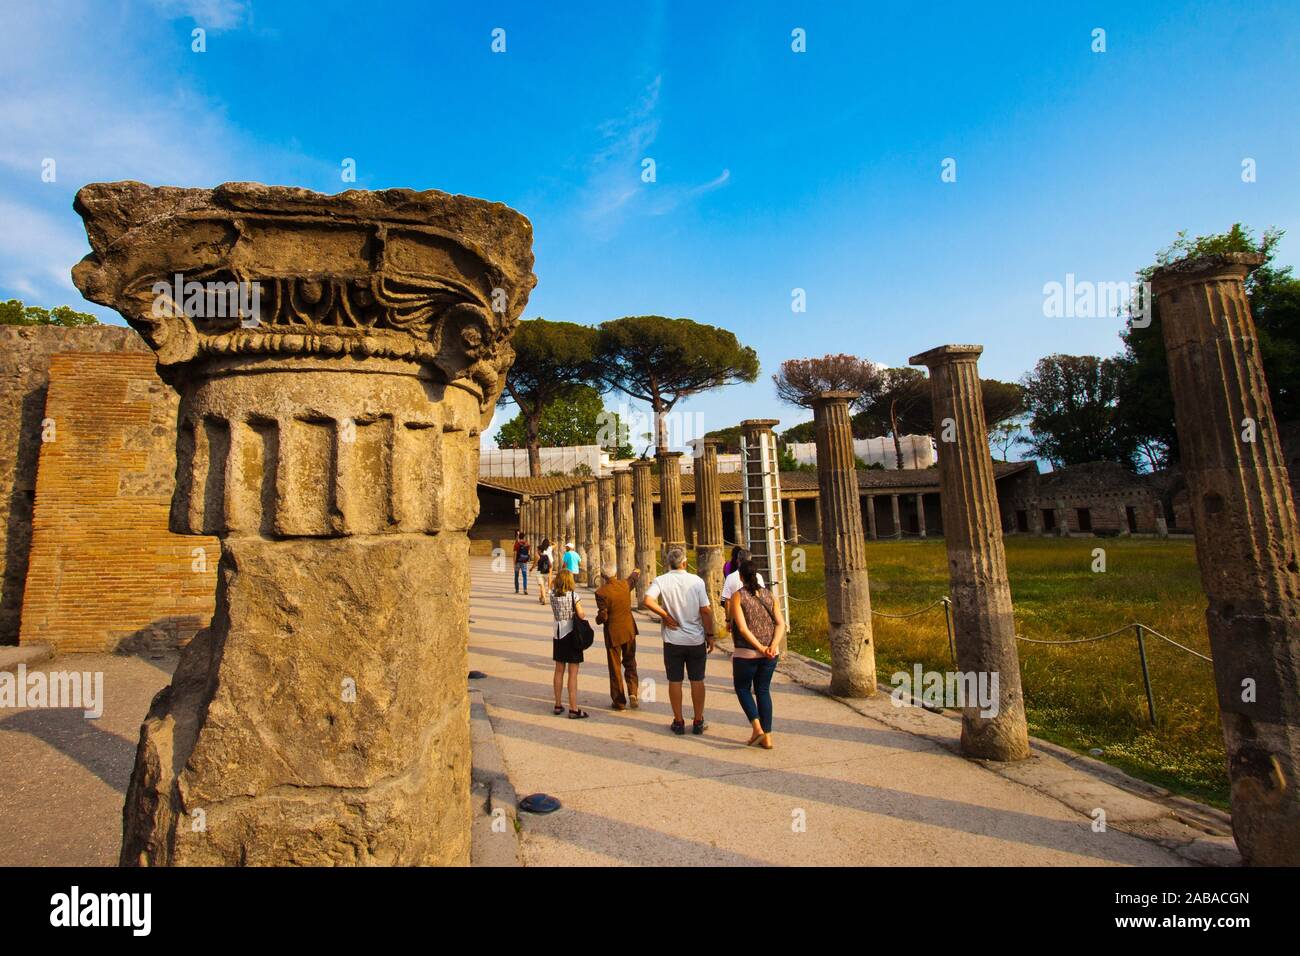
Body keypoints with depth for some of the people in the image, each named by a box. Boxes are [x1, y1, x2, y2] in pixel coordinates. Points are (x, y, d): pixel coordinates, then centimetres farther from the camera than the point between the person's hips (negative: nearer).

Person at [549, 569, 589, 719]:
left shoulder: (553, 595, -2)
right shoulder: (573, 596, -15)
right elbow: (581, 615, -15)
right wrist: (584, 616, 5)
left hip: (558, 634, 5)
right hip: (572, 634, -5)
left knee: (559, 671, 16)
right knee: (573, 673, 0)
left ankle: (558, 705, 24)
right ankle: (573, 709, 3)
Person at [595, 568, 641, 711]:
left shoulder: (601, 592, -19)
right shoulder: (625, 584, -5)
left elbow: (603, 617, -19)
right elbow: (634, 576, 20)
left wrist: (598, 619, 4)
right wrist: (636, 571, 43)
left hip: (613, 633, -4)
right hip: (629, 630, 4)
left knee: (615, 668, 9)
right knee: (630, 663, 20)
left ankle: (620, 702, 18)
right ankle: (633, 692, 6)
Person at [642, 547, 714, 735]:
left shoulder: (661, 581, -8)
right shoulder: (697, 581, -8)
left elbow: (647, 601, -23)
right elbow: (706, 611, -8)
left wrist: (665, 615, -10)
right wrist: (710, 635, 2)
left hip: (673, 640, 0)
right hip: (696, 640, 0)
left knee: (675, 681, 11)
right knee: (697, 681, 12)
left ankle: (678, 722, 19)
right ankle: (698, 722, 21)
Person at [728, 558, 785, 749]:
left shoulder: (738, 596, -9)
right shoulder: (769, 595, 4)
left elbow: (742, 627, -18)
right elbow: (781, 623, -3)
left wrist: (760, 647, -16)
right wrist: (774, 645, -12)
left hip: (746, 653, -4)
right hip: (770, 653, 4)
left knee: (742, 688, 16)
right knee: (763, 690, 16)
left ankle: (757, 728, 3)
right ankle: (767, 737, 16)